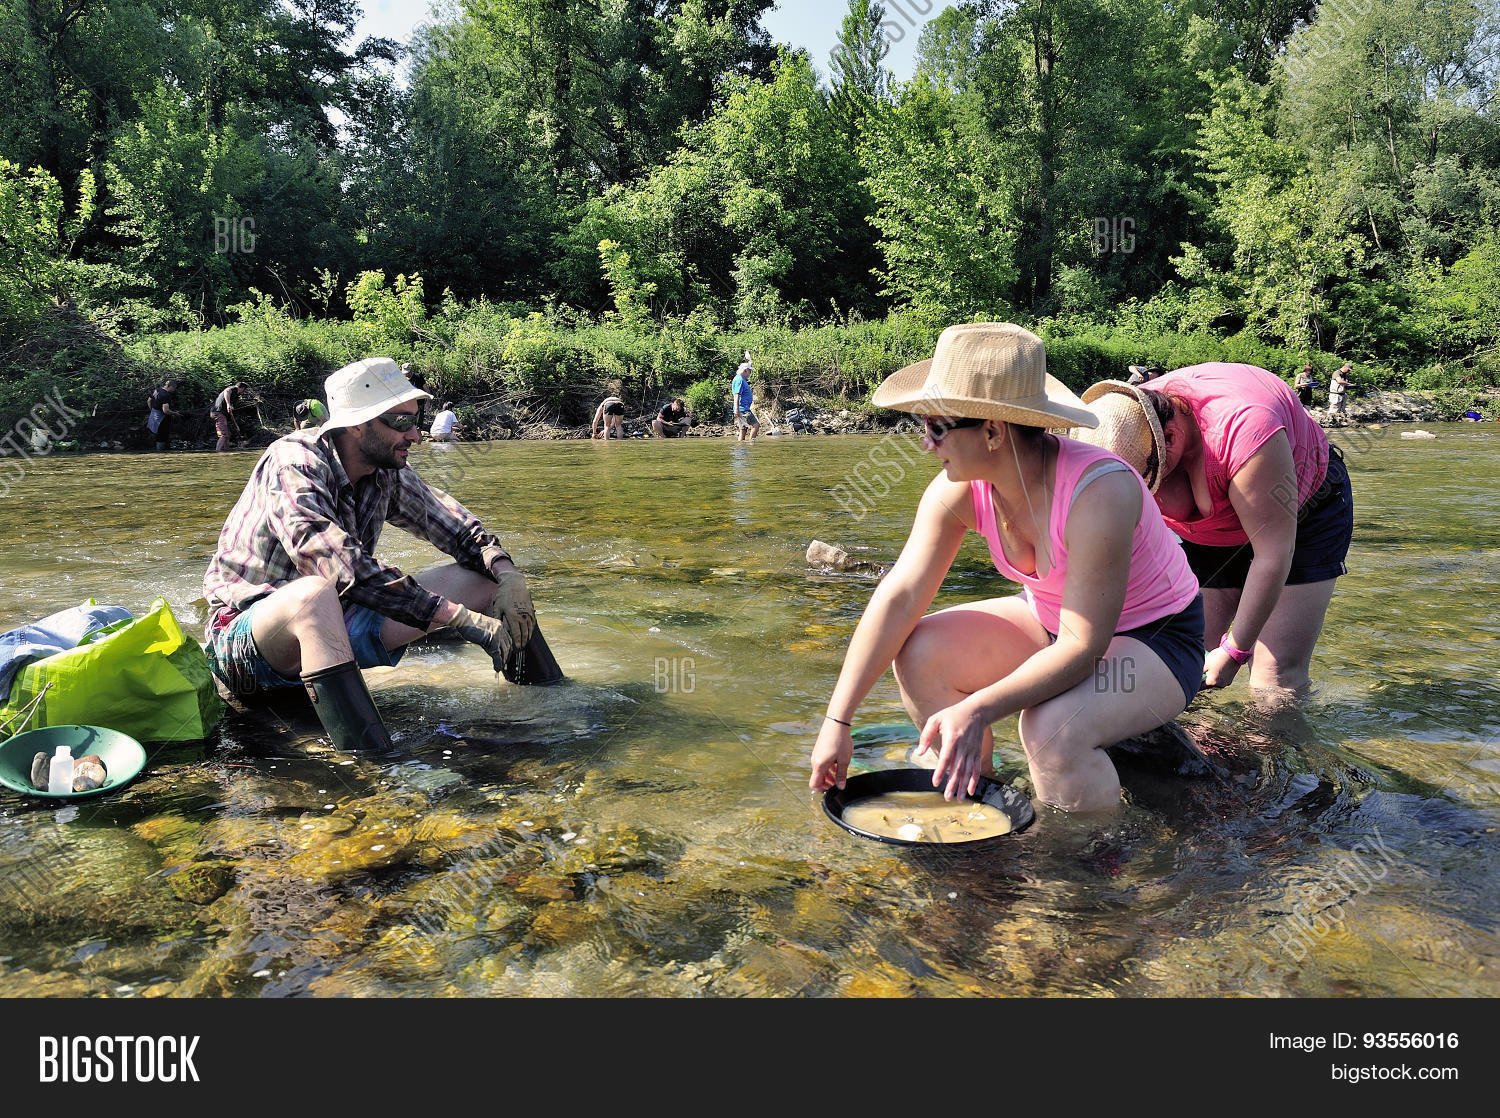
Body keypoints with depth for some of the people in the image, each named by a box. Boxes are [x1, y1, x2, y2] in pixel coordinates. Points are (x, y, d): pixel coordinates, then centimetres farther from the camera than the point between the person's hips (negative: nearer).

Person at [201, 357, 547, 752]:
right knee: (316, 594, -44)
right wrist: (458, 616, -40)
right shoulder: (293, 462, -23)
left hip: (333, 629, 7)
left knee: (488, 578, -4)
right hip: (244, 642, -7)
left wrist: (507, 573, -14)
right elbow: (342, 568, -36)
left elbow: (453, 522, 8)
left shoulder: (388, 474, -2)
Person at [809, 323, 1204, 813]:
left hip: (1156, 641, -6)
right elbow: (900, 595, -17)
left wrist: (979, 709, -46)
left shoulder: (1098, 493, -34)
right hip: (1053, 620, 6)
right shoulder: (958, 489, -16)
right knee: (918, 653, -13)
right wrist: (837, 722, -20)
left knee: (1052, 728, -34)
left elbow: (1083, 648, -34)